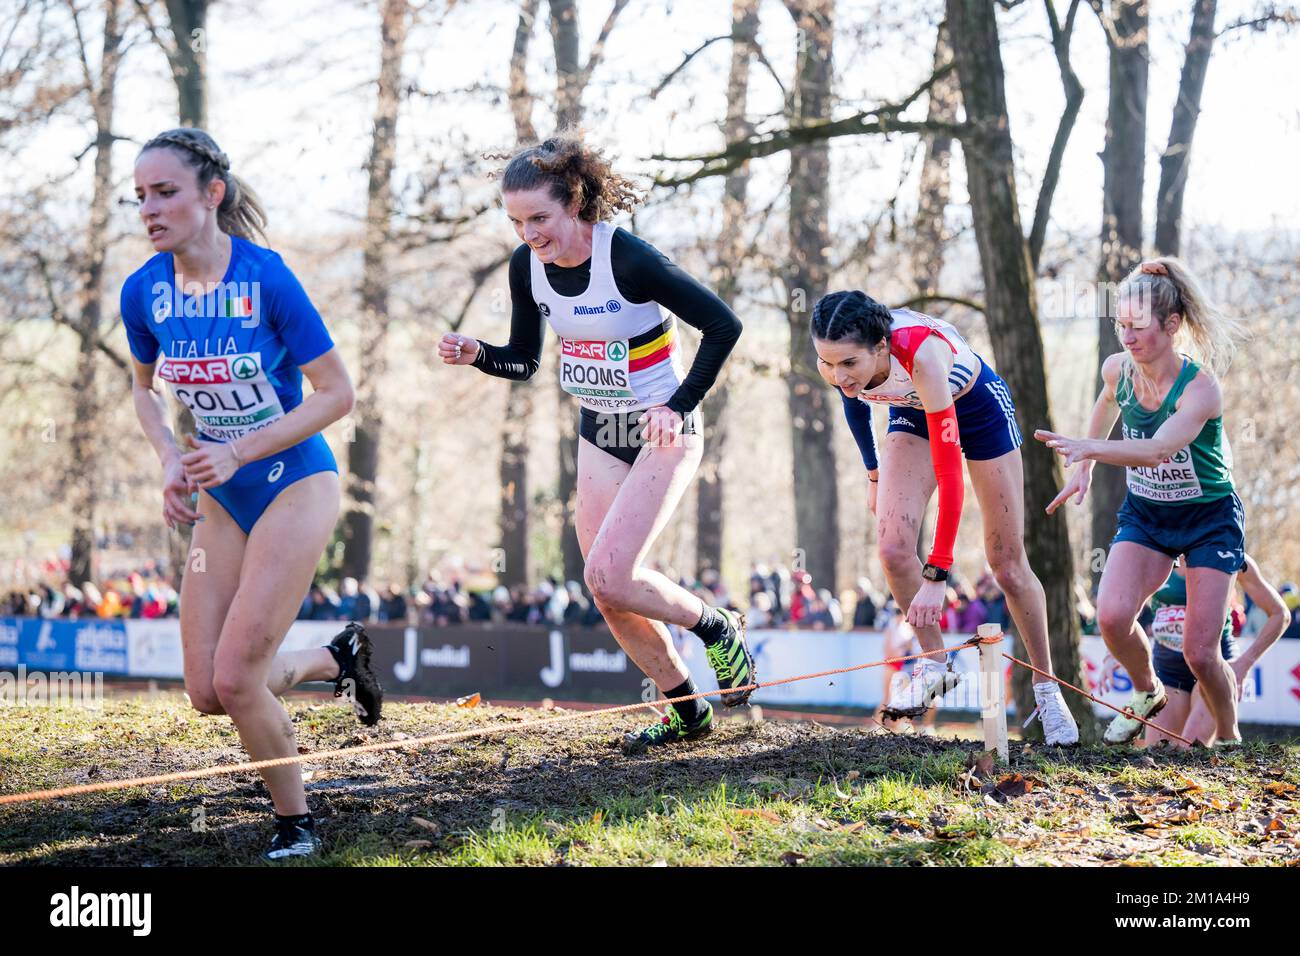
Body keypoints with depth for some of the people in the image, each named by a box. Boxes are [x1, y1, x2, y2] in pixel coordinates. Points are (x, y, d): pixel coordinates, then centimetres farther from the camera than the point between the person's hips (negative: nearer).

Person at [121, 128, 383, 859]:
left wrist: (236, 454, -22)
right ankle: (339, 658, 30)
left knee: (234, 679, -14)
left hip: (296, 484, -6)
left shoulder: (268, 279, -21)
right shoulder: (144, 292, -6)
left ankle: (296, 826, 10)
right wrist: (172, 461, -5)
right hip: (221, 497, 6)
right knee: (207, 693, 2)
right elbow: (145, 388, 13)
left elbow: (338, 394, -16)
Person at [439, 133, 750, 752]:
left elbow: (722, 324, -21)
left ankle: (719, 630, 9)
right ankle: (686, 708, 22)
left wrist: (680, 405, -25)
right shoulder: (526, 266, -6)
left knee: (609, 578, -17)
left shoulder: (627, 260, -25)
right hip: (598, 433, 7)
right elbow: (524, 361, 7)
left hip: (661, 431, -7)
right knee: (607, 589, 5)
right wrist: (476, 355, -13)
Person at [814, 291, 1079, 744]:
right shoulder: (836, 361, -29)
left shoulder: (921, 352, -44)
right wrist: (874, 474, 12)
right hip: (913, 413, 4)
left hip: (978, 406, -4)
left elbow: (949, 469, -43)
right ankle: (933, 666, 1)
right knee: (893, 548, -17)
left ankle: (1047, 688, 18)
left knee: (1008, 565, 1)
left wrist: (936, 574, -44)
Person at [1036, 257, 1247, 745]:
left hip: (1210, 520, -4)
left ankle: (1228, 735, 21)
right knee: (1112, 615, -21)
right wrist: (1083, 469, 16)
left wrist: (1088, 448, -58)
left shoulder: (1201, 386, -28)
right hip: (1145, 513, 4)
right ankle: (1147, 692, 11)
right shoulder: (1117, 370, -11)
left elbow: (1160, 450, -45)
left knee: (1200, 653, -9)